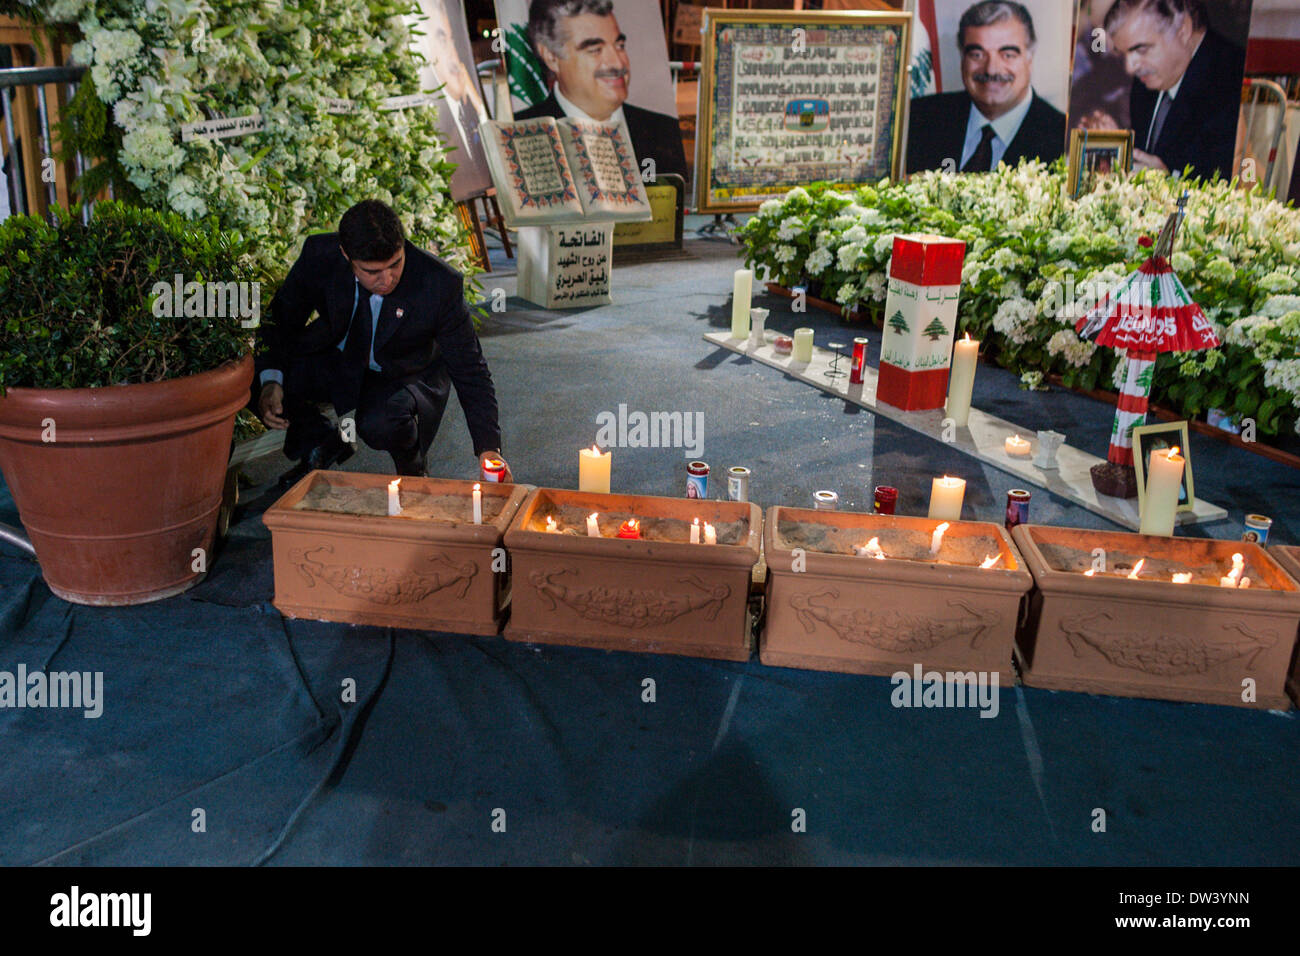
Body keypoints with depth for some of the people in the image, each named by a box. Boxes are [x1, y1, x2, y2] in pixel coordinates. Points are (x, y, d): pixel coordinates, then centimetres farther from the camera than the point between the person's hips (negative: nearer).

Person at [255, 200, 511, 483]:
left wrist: (488, 448, -27)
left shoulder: (440, 284, -29)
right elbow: (282, 319, -6)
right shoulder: (319, 255, -22)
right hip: (340, 362, 4)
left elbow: (469, 368, -21)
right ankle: (321, 444, 10)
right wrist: (270, 381, -24)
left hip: (407, 375, -3)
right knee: (254, 372, -19)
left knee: (379, 425, -37)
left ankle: (412, 465, 2)